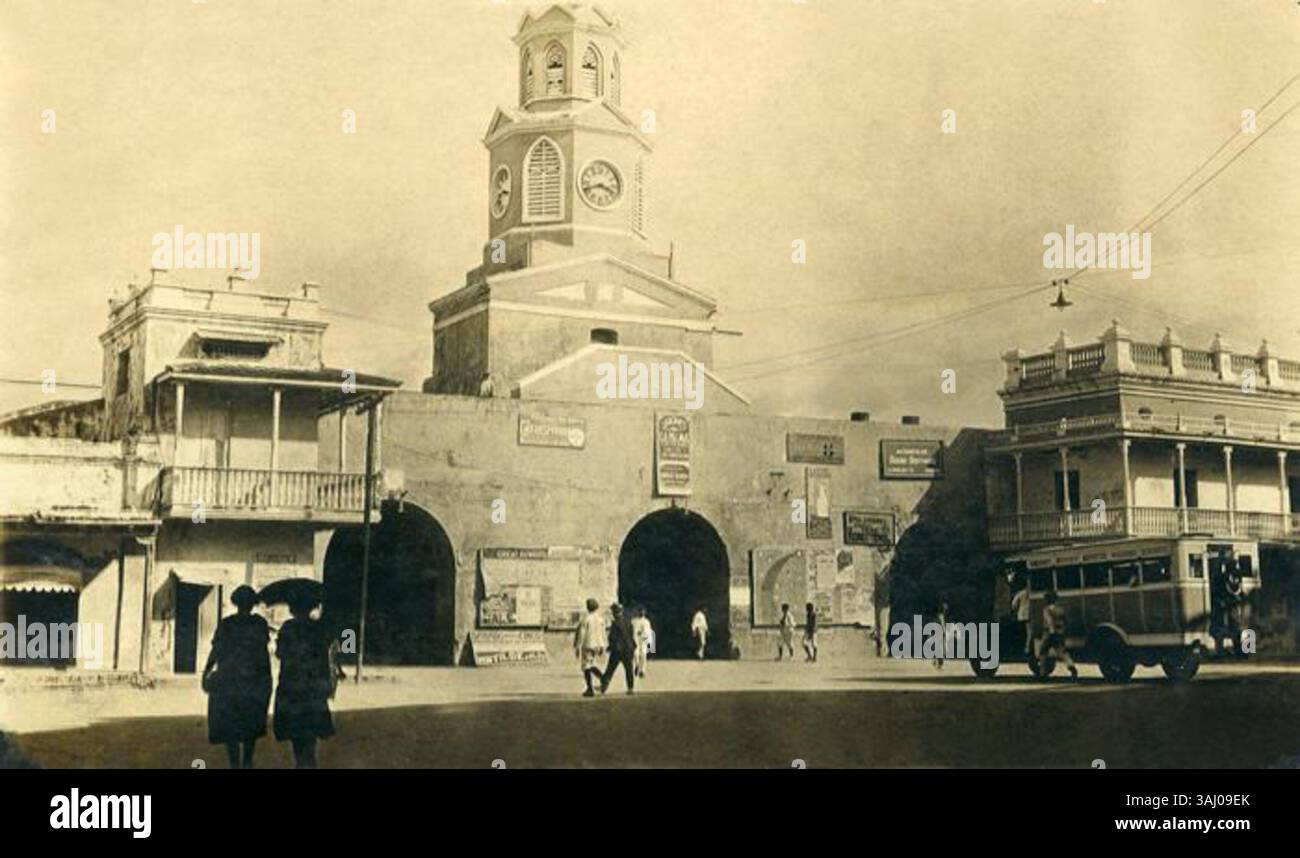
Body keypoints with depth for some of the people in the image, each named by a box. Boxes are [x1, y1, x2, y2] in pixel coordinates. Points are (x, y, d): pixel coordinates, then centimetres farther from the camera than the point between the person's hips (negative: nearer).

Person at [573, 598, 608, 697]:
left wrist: (577, 647, -5)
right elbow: (603, 634, 5)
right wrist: (603, 647, 14)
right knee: (593, 666, 19)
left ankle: (590, 689, 1)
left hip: (588, 645, -5)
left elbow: (581, 634, -12)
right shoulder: (601, 619, 2)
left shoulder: (585, 619, -12)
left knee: (587, 667, 4)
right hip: (598, 645, 5)